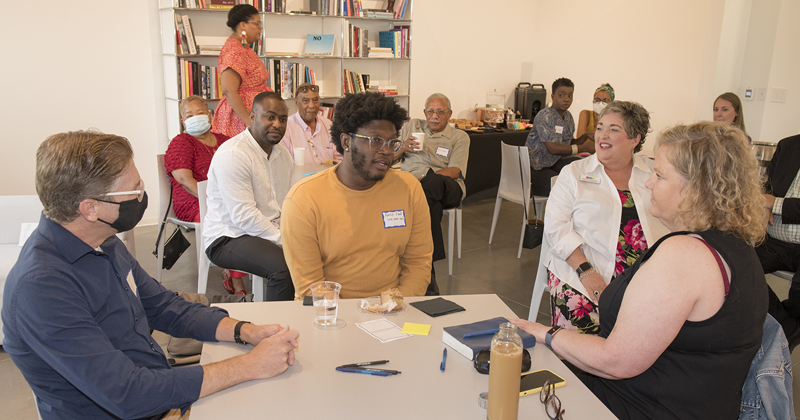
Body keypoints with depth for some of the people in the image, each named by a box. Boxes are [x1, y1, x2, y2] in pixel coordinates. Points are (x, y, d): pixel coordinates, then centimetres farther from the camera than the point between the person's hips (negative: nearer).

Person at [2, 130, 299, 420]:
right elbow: (127, 394, -28)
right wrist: (251, 365, -24)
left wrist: (247, 331, -6)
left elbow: (164, 307, 9)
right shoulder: (38, 287, -26)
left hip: (165, 391, 8)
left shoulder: (104, 243, 1)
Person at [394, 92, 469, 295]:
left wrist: (423, 179, -18)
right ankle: (429, 272, -36)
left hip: (448, 189, -1)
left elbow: (455, 171, -1)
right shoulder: (411, 126, 24)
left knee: (435, 182, -39)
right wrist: (402, 148, -1)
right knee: (429, 203, -37)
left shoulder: (459, 137, 16)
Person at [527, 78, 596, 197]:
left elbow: (569, 144, 14)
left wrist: (586, 136, -5)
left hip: (556, 162, 8)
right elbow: (552, 148, -26)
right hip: (537, 168, -8)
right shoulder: (544, 116, -17)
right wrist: (585, 148, -23)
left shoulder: (568, 116, 9)